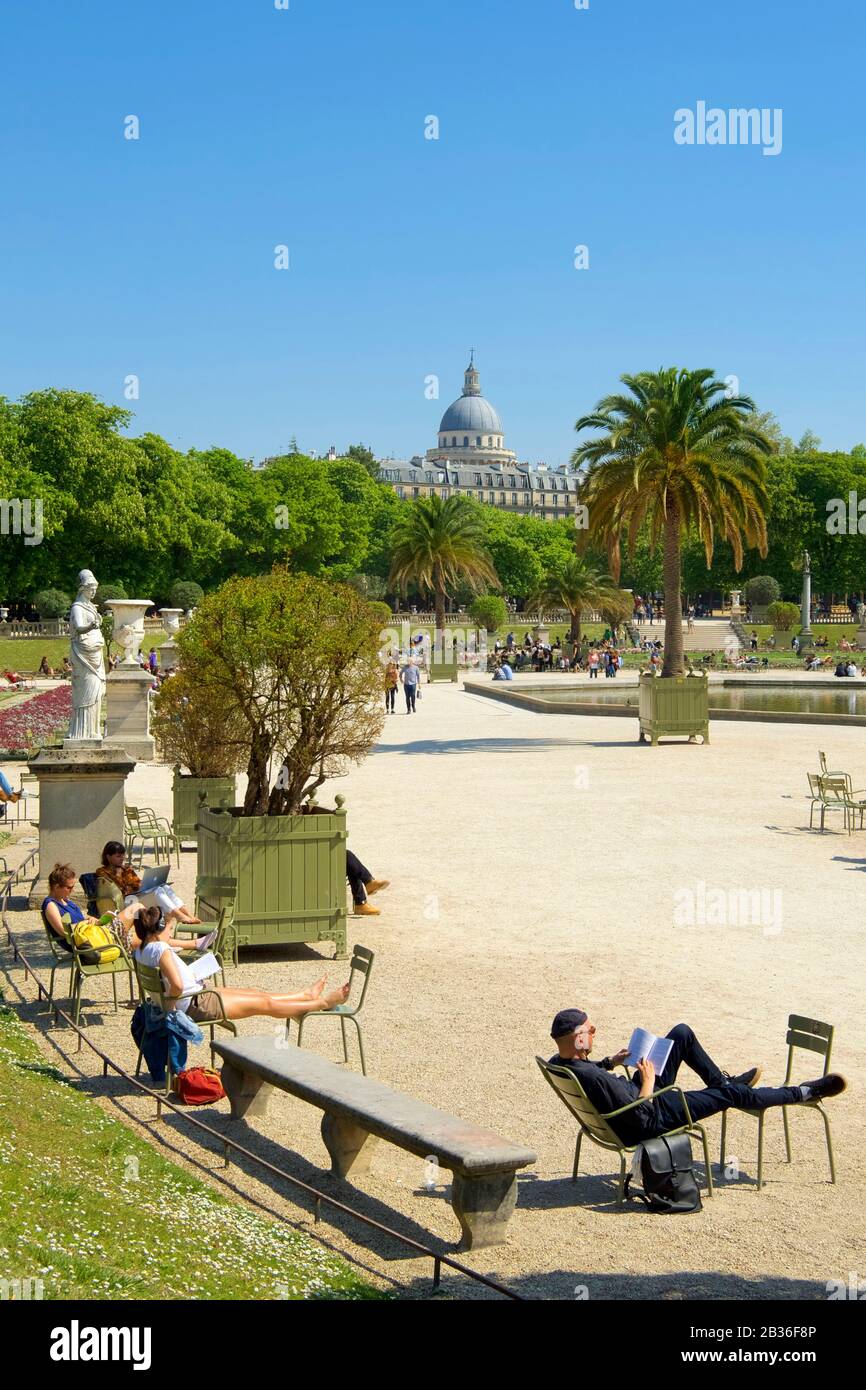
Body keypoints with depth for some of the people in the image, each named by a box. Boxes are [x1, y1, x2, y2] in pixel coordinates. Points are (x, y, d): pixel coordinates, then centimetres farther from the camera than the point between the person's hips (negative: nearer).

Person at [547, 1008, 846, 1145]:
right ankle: (804, 1093, 21)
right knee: (732, 1095, 1)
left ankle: (721, 1081, 33)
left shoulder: (557, 1064, -13)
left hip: (636, 1099, 8)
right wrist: (648, 1082, -19)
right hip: (652, 1117, -8)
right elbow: (641, 1116, -32)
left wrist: (608, 1062, 3)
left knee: (682, 1033, 10)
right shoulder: (593, 1078, -40)